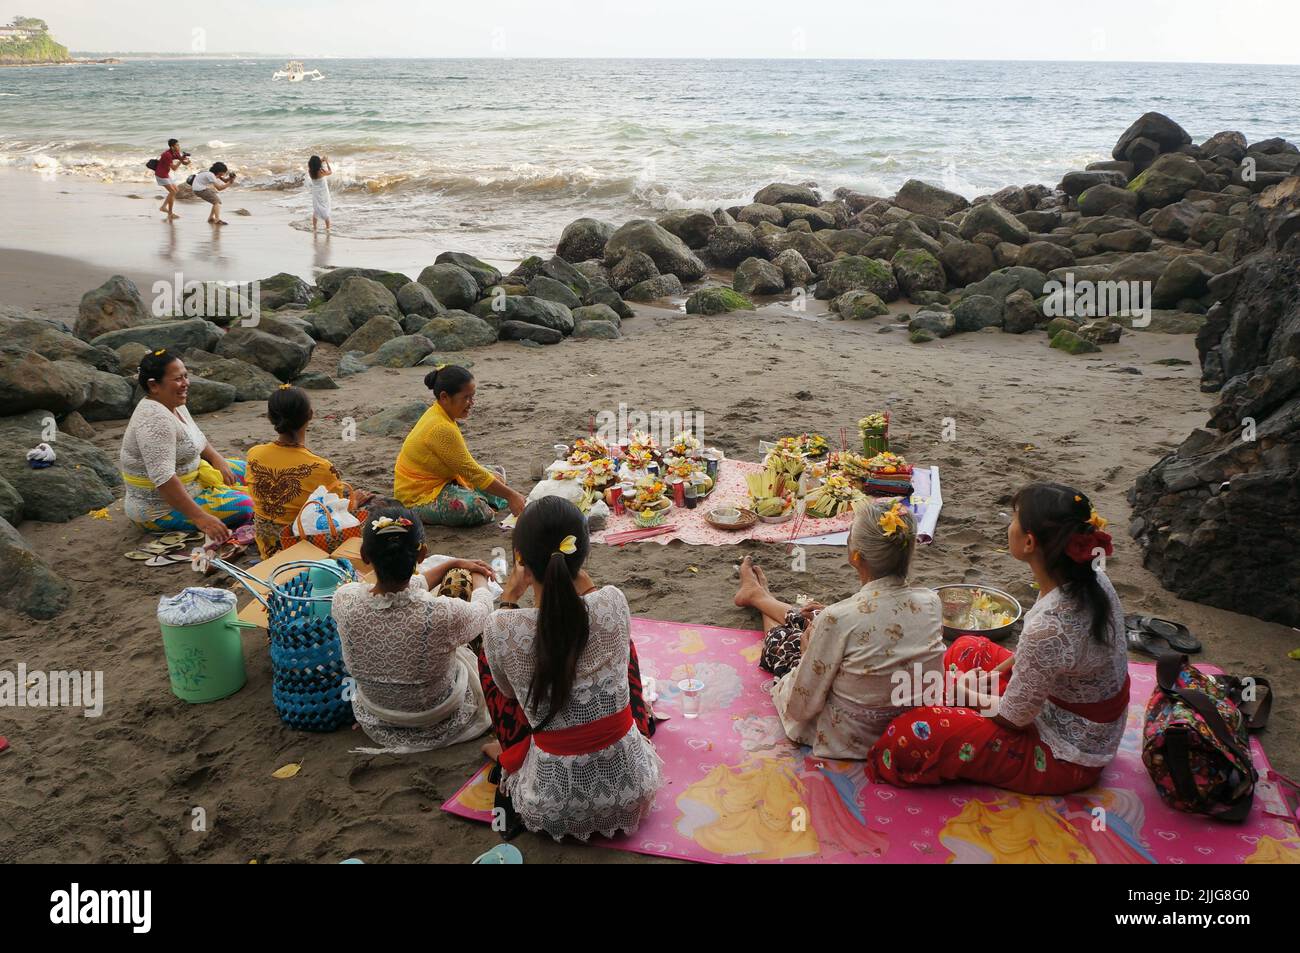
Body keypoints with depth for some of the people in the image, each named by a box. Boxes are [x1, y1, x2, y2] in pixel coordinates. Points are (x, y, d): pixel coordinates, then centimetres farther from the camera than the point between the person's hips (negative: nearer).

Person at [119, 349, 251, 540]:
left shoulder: (174, 404, 2)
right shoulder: (155, 418, -29)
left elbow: (197, 438, 20)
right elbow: (163, 478, -36)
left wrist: (217, 460, 1)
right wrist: (200, 518, -37)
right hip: (162, 509, -10)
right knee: (245, 506, -20)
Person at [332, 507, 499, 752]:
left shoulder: (344, 600, -27)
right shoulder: (442, 613, -38)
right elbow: (481, 610, -12)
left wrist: (453, 564, 8)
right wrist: (479, 576, 10)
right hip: (438, 720, -3)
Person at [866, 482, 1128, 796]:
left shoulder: (1049, 625, -37)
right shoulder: (1092, 579, -11)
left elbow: (1011, 718, -21)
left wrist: (968, 691, -3)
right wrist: (991, 675, 8)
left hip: (1065, 758, -8)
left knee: (909, 736, -16)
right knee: (966, 648, 18)